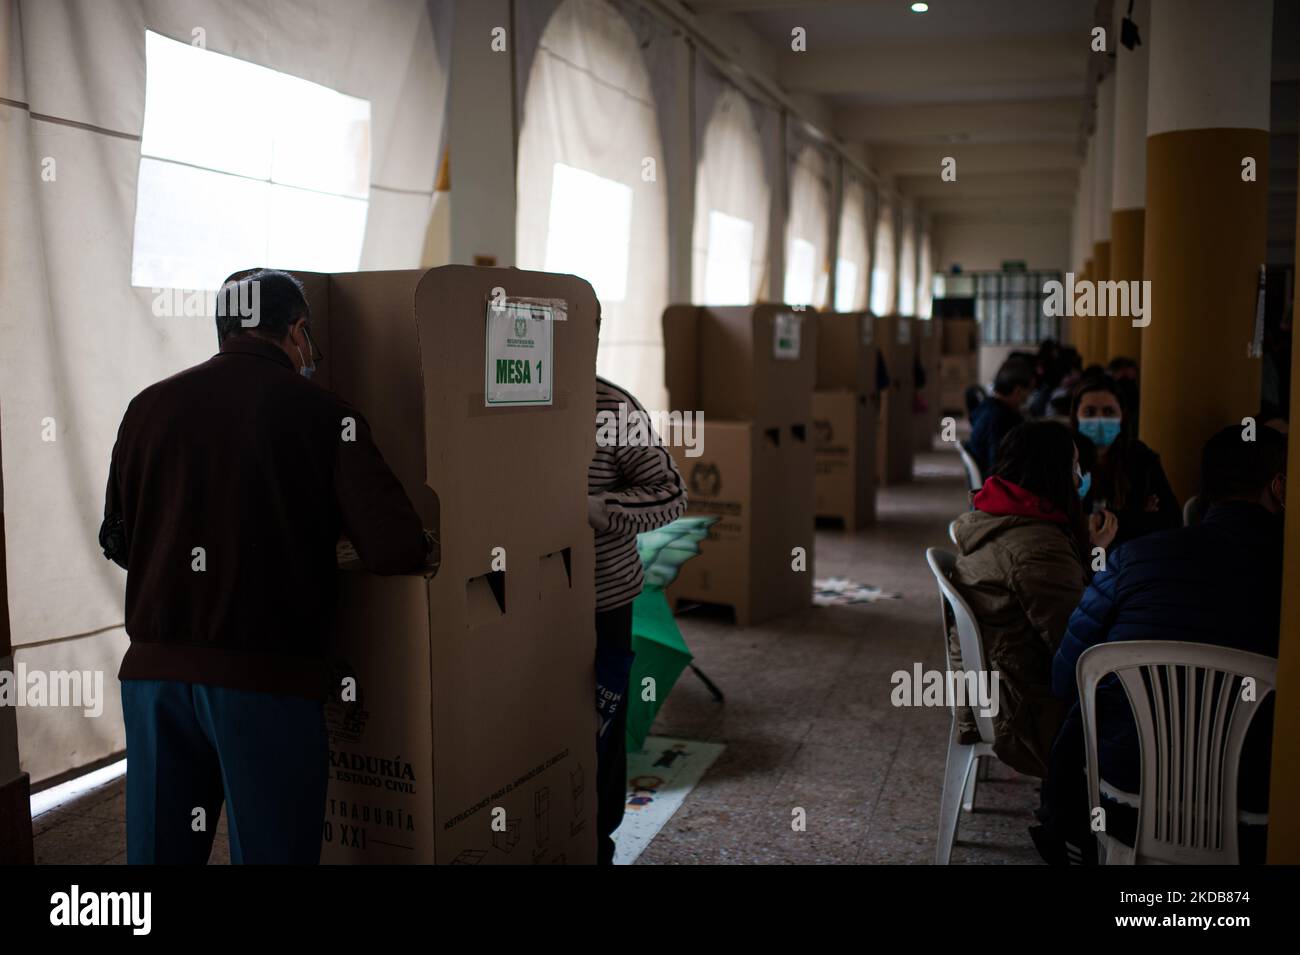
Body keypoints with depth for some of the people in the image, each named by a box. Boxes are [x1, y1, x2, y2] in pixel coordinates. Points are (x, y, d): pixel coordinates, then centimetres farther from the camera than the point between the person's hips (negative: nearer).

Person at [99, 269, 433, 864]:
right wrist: (427, 548, 10)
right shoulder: (320, 413, -5)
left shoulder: (148, 406, 5)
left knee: (160, 847, 17)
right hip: (266, 678, -4)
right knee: (272, 846, 10)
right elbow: (395, 549, -12)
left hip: (153, 669, 4)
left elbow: (117, 540, 16)